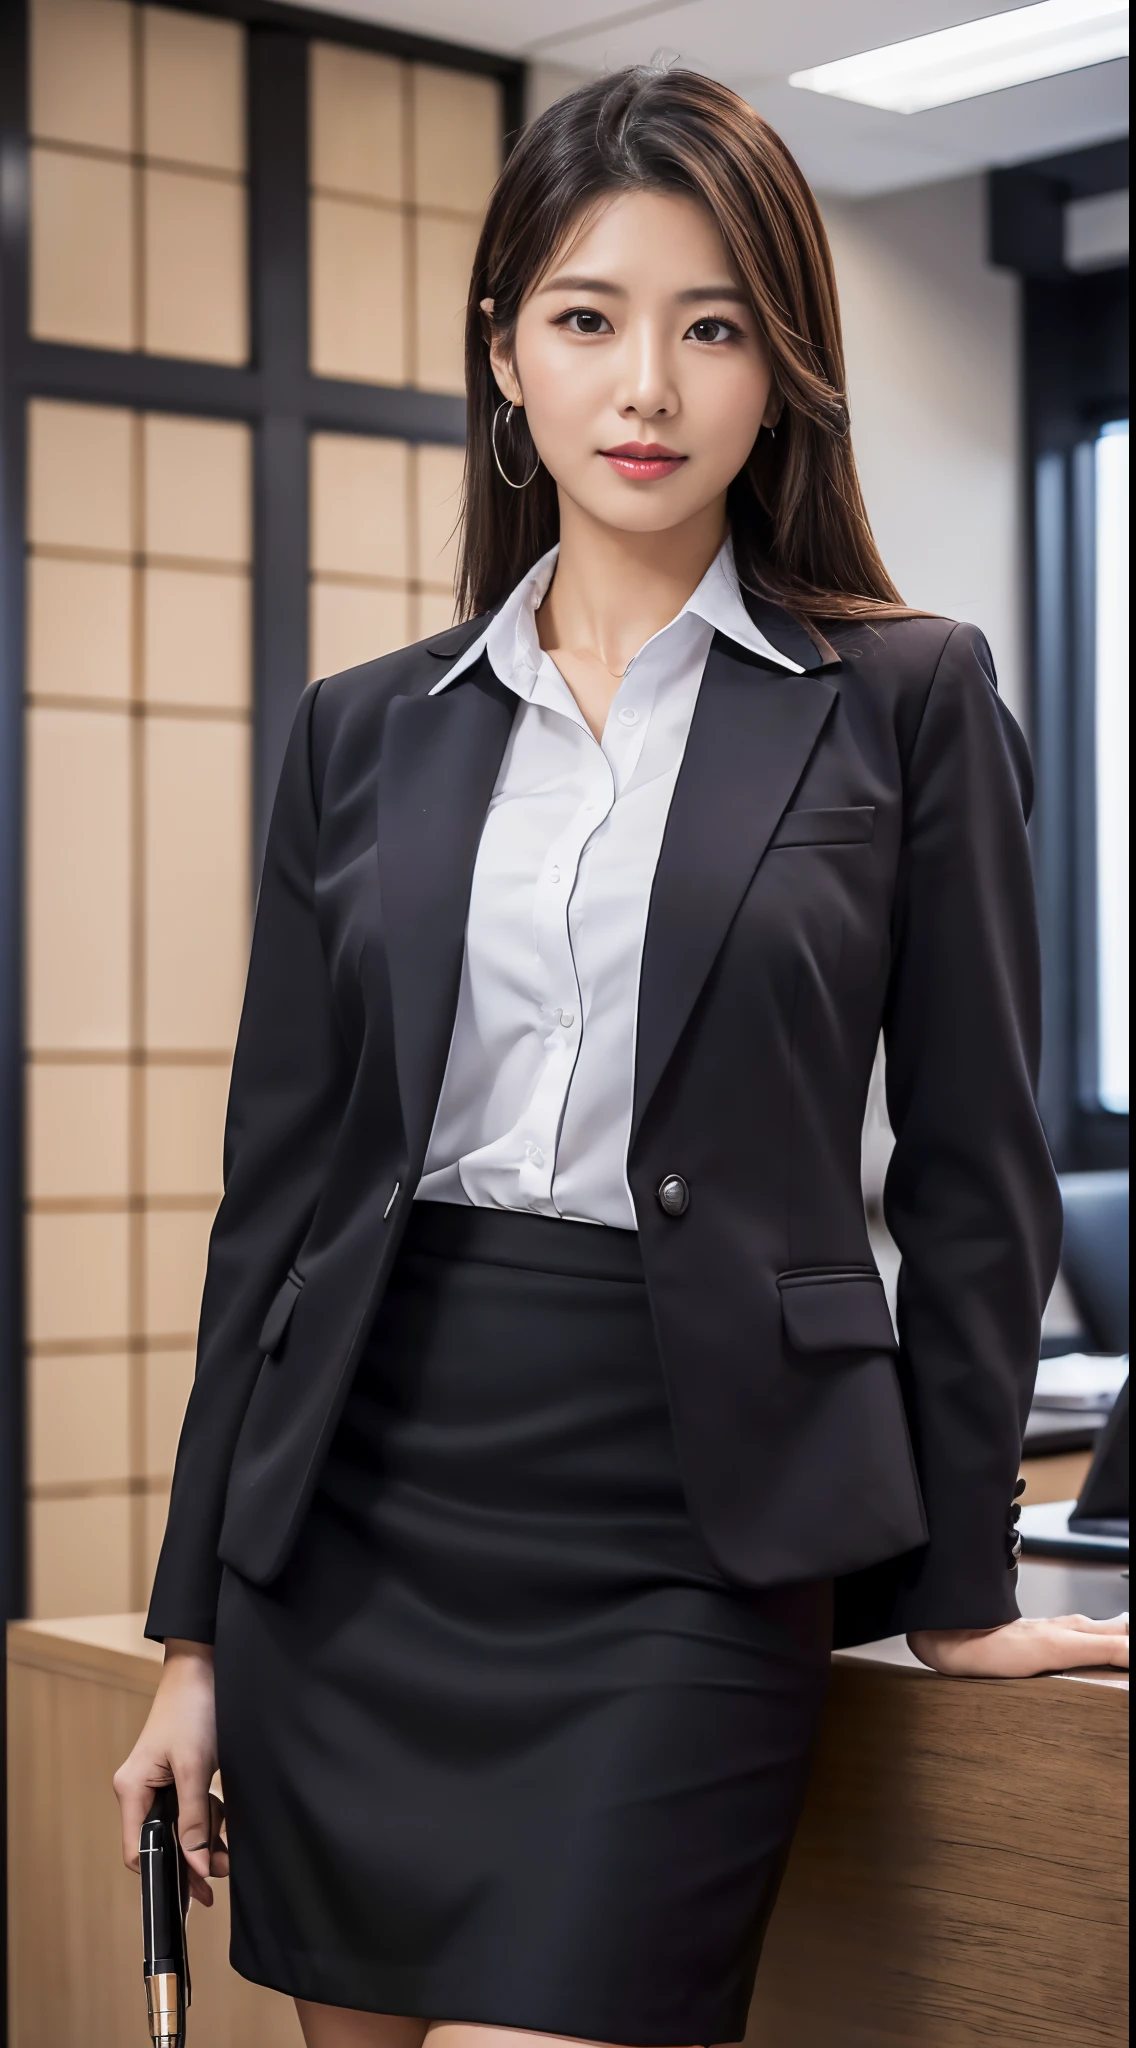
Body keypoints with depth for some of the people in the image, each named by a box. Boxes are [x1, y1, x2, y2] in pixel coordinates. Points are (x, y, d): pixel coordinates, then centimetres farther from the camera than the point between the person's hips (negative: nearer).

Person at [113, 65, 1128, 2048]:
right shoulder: (367, 731, 9)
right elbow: (277, 1186, 10)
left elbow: (970, 1172, 3)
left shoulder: (906, 698, 1)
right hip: (355, 1508, 4)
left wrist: (962, 1588, 5)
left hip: (685, 1533, -3)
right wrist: (198, 1632, 10)